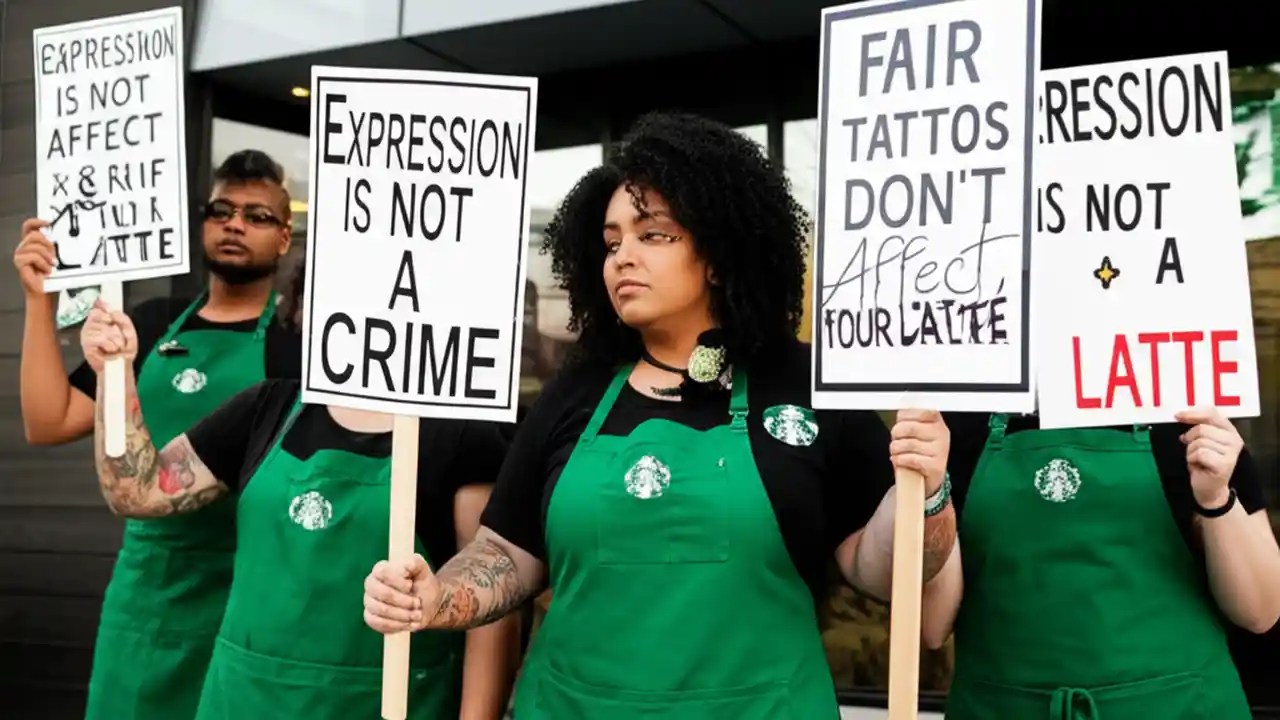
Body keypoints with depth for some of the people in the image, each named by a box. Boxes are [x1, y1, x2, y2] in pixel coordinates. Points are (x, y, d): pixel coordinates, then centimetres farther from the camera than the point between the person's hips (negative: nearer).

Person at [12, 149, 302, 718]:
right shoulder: (153, 325, 9)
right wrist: (41, 300, 0)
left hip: (239, 589, -4)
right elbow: (49, 425, 7)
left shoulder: (298, 343, -7)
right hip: (143, 581, 5)